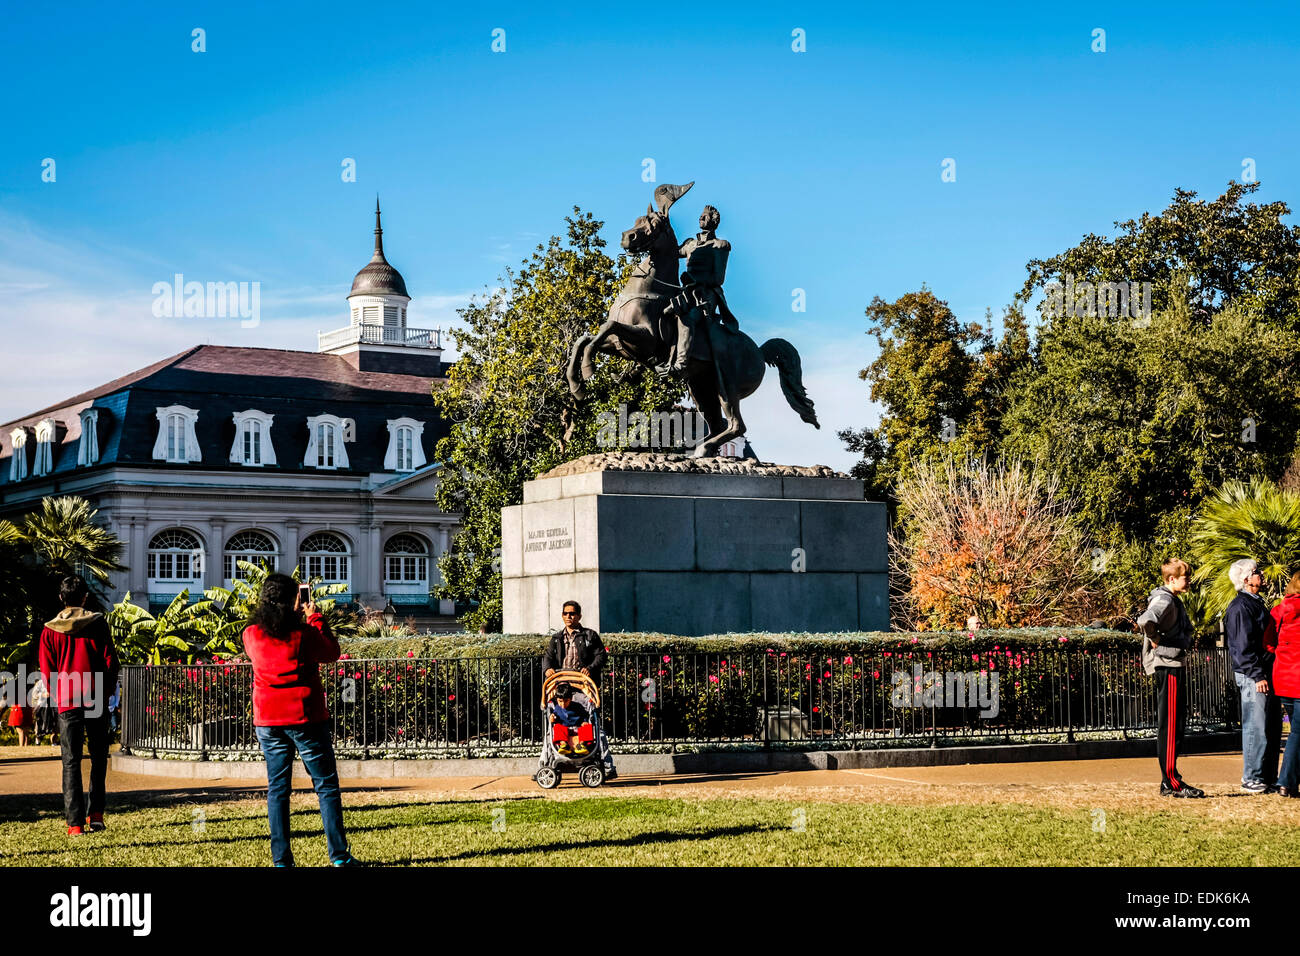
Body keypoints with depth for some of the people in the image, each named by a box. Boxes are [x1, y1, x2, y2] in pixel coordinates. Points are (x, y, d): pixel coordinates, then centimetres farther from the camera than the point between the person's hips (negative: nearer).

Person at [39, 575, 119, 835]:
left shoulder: (50, 630, 2)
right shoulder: (97, 624, -1)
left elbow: (47, 672, 2)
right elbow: (110, 662, -1)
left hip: (67, 703, 0)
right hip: (95, 699, 0)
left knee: (71, 762, 2)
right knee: (98, 758, 13)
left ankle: (75, 822, -2)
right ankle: (96, 814, 8)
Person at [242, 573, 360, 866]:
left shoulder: (252, 635, -2)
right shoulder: (304, 634, -12)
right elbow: (331, 652, 4)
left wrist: (297, 618, 16)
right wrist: (315, 617, 9)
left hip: (268, 721, 4)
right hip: (305, 720, -4)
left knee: (277, 788, 9)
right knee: (326, 786, 5)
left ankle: (281, 858, 7)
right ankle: (339, 855, 5)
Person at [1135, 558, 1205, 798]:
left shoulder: (1174, 601, 18)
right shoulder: (1164, 600, -14)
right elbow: (1145, 620, -33)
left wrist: (1186, 641, 14)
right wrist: (1155, 639, -18)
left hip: (1174, 665, 11)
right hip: (1167, 666, -11)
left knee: (1177, 724, 12)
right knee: (1170, 725, -8)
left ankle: (1170, 781, 16)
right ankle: (1171, 782, -7)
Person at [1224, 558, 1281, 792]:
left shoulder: (1256, 603, 20)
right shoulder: (1240, 606, -11)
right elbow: (1244, 646, -17)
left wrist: (1268, 673, 17)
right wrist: (1257, 676, -20)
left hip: (1264, 673, 10)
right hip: (1252, 676, -10)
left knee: (1273, 727, 11)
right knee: (1256, 727, -7)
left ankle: (1269, 778, 18)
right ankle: (1251, 779, -2)